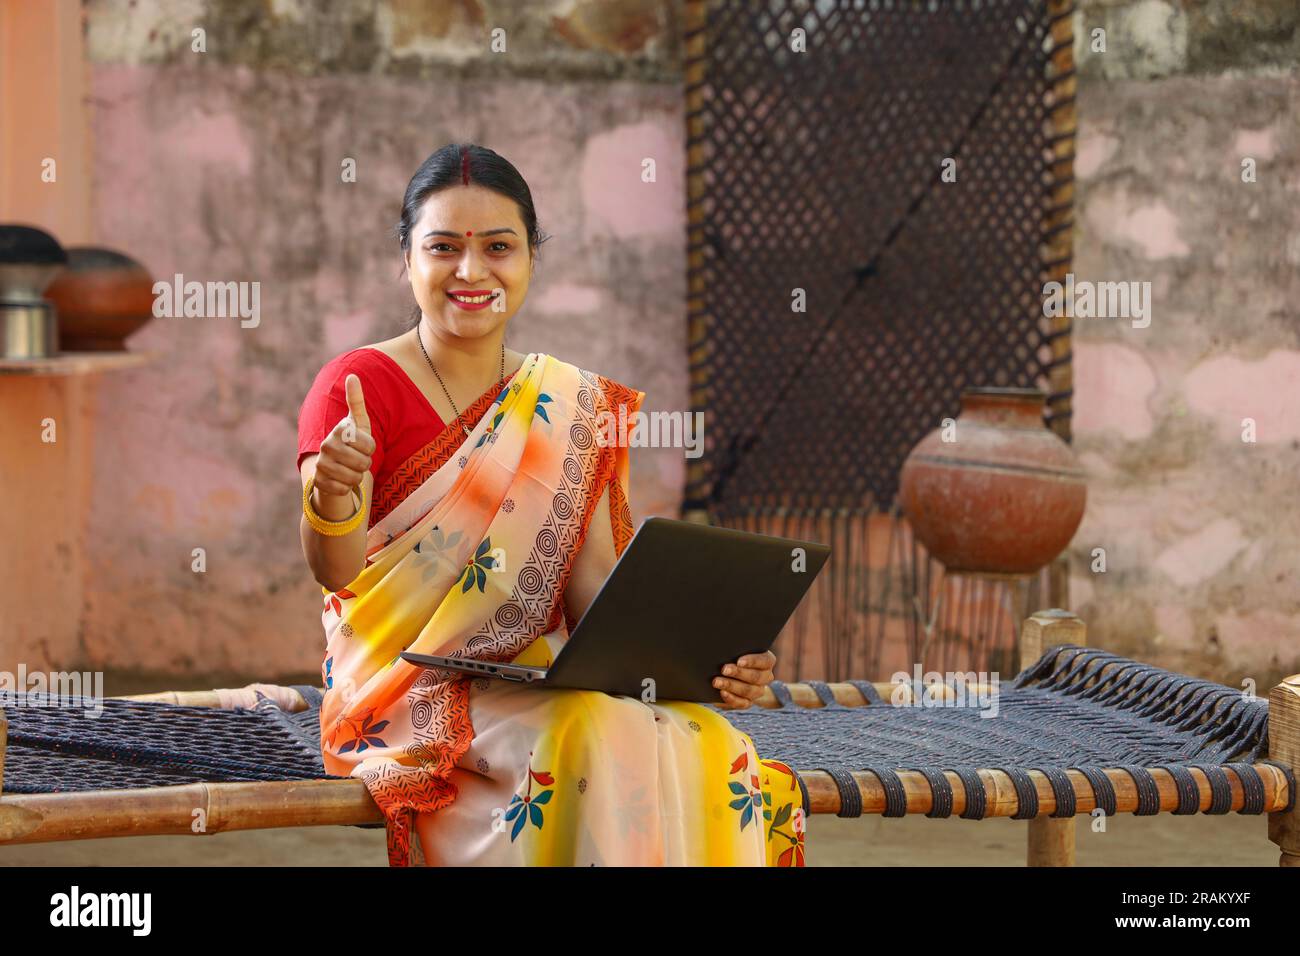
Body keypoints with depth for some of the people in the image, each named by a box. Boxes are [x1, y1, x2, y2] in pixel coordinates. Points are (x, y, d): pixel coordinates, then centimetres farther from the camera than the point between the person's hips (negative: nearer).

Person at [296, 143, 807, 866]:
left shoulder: (575, 407, 12)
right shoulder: (359, 387, -2)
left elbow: (596, 589, 4)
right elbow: (337, 571, -14)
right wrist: (331, 502, -38)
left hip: (537, 687, 4)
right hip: (405, 692, -4)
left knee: (709, 749, -27)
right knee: (603, 737, -33)